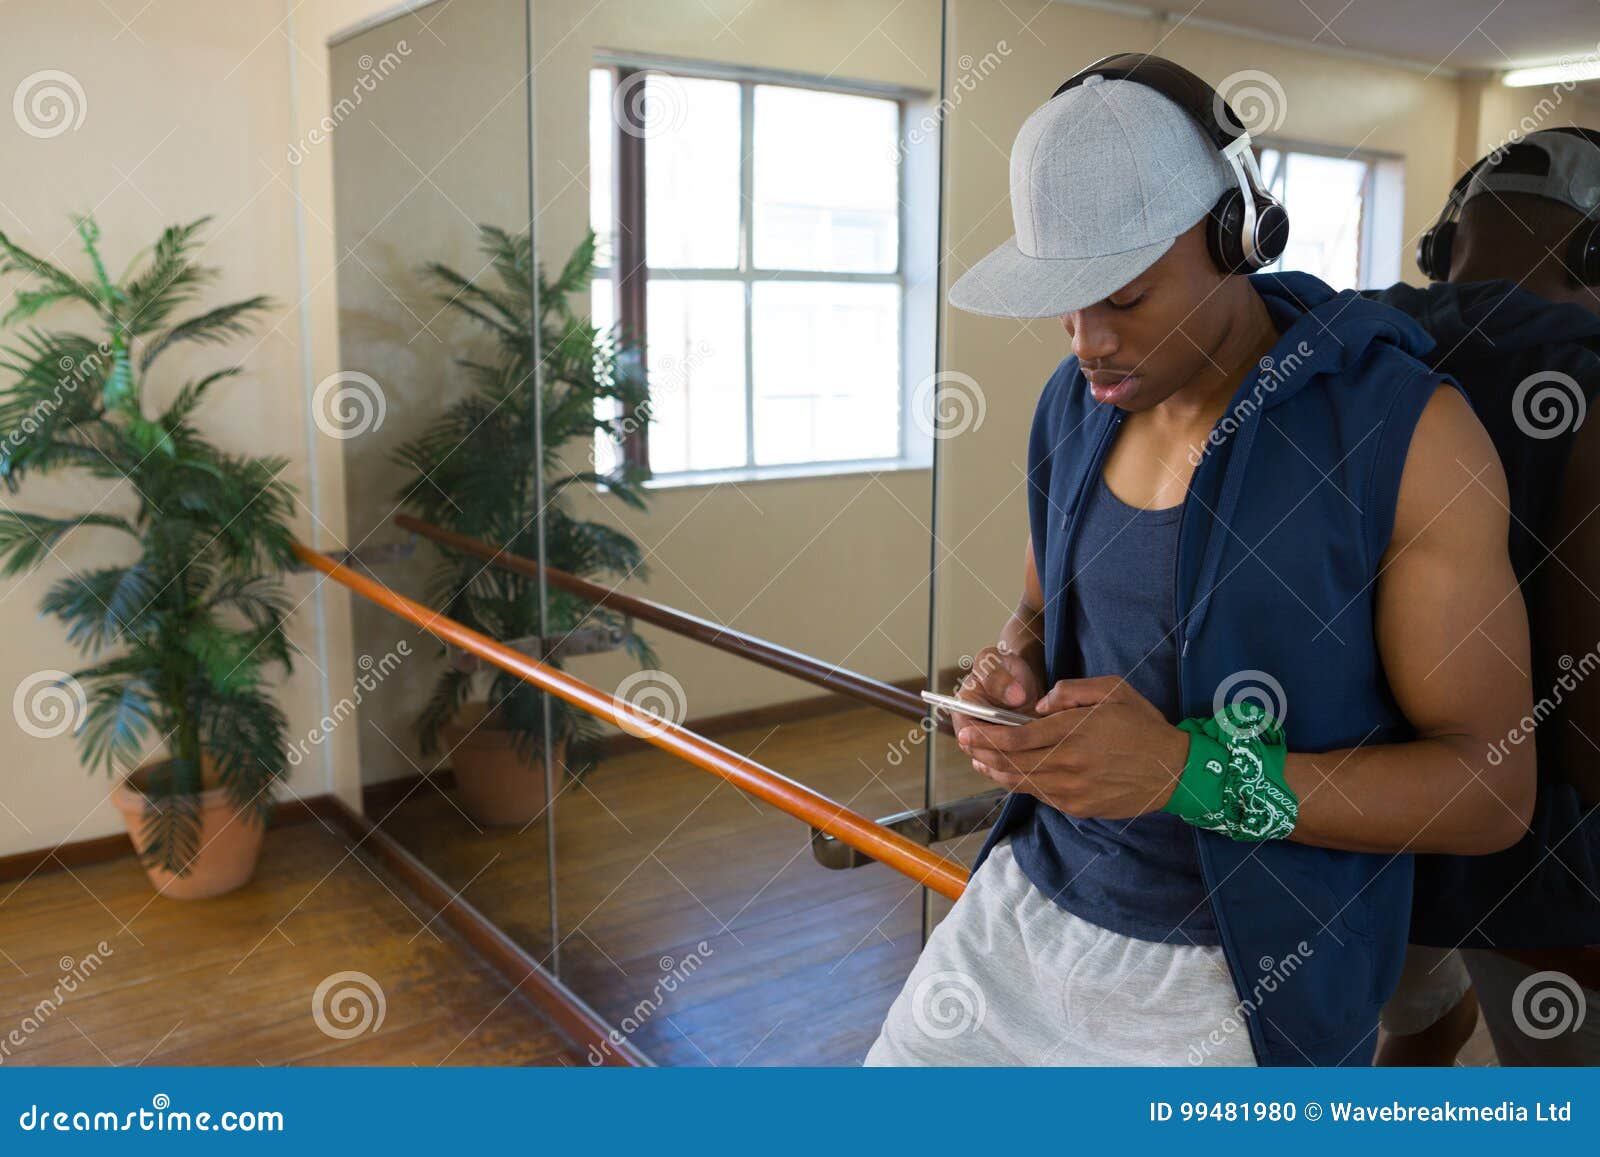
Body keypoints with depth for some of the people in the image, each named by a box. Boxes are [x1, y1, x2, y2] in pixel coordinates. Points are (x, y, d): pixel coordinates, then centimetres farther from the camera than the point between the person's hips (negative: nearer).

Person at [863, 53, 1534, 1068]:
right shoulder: (1075, 405, 1)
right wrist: (1011, 677, -9)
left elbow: (1492, 787, -14)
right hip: (1032, 901, 5)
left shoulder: (1408, 430, -15)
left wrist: (1190, 772, -26)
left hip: (1244, 984, -4)